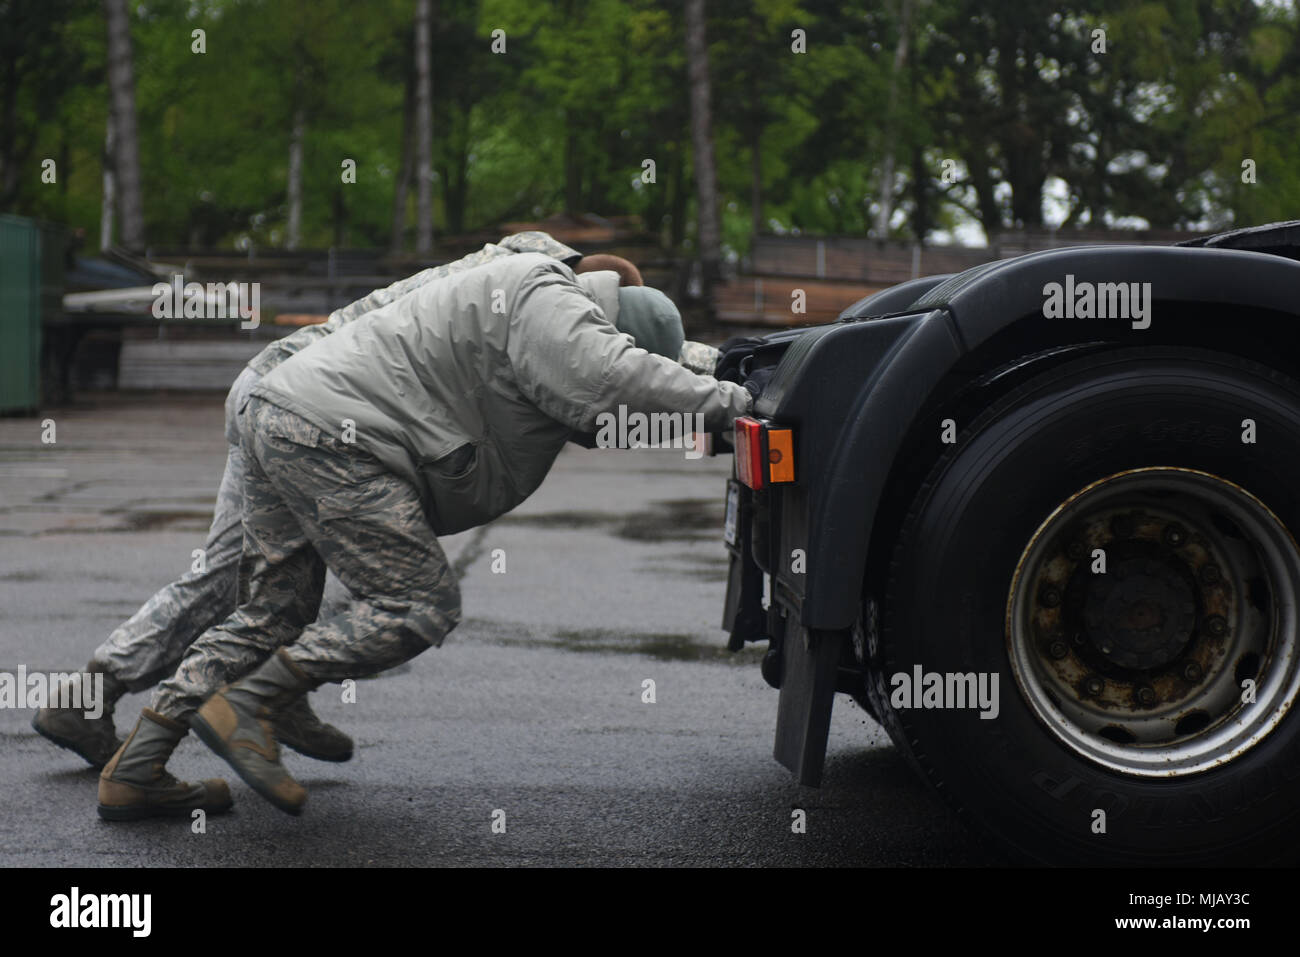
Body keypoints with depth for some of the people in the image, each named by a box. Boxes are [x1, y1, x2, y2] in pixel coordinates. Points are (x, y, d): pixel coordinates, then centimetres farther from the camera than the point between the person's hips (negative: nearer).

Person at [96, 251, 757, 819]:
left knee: (271, 616, 14)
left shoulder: (546, 304, 23)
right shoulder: (547, 300, -10)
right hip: (330, 433, -11)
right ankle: (245, 708, -8)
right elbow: (609, 375, -25)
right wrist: (720, 400, -17)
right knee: (421, 605, -7)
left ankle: (136, 770, 12)